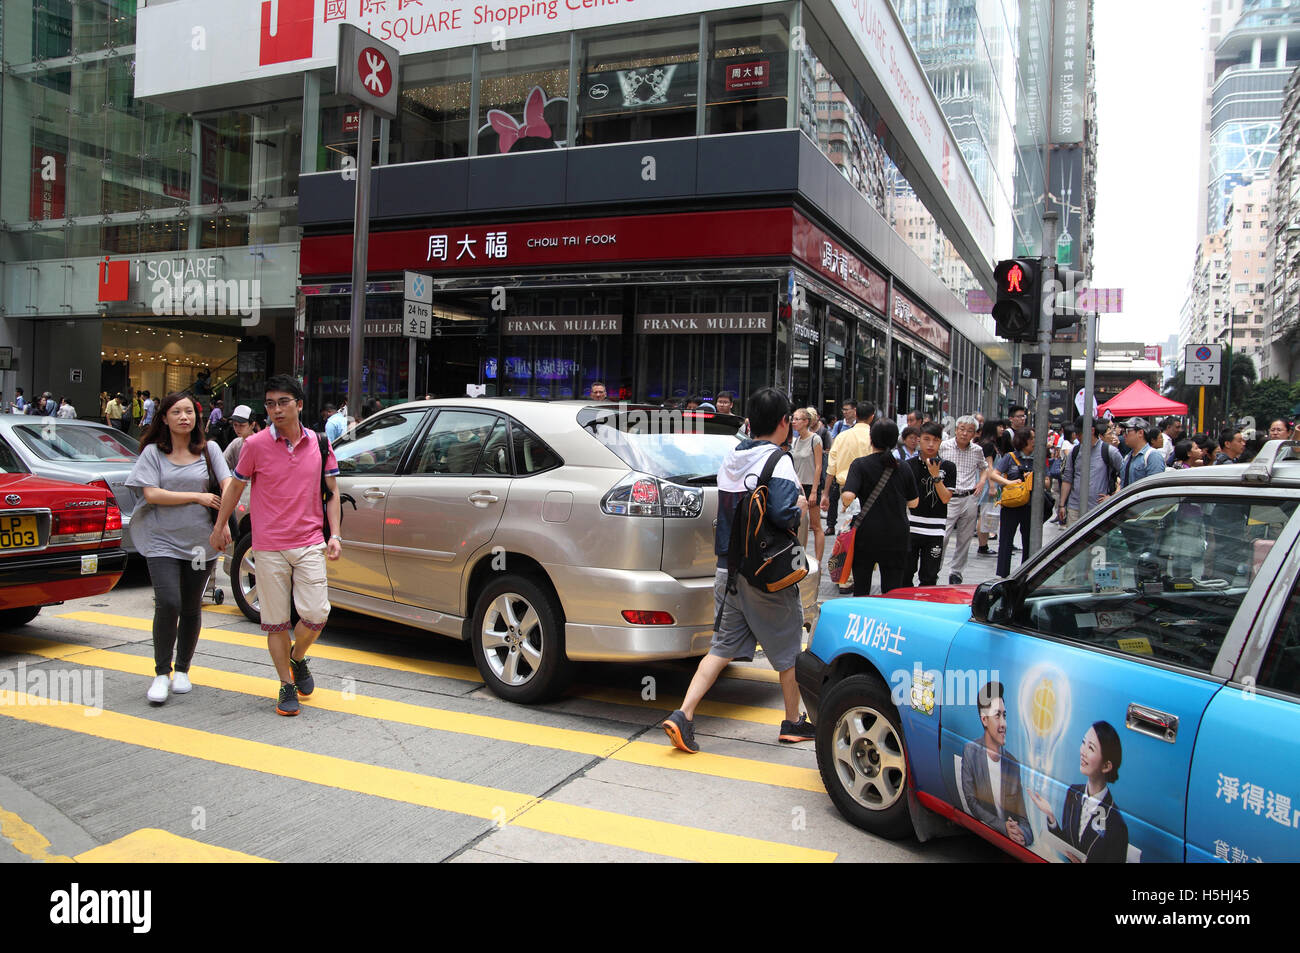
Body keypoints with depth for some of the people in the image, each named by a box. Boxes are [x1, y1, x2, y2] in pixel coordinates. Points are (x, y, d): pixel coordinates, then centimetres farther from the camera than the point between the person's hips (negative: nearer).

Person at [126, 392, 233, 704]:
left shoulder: (209, 449, 6)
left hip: (201, 541, 2)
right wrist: (198, 496, -10)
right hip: (162, 541, -2)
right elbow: (151, 494, -7)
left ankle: (182, 670, 24)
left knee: (191, 608, 8)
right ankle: (162, 673, -1)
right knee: (168, 604, -15)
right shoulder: (153, 452, 3)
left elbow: (228, 486, -3)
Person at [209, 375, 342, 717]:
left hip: (309, 544, 1)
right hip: (269, 547, -1)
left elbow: (332, 492, 10)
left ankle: (297, 657, 25)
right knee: (276, 621, 3)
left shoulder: (319, 444, 4)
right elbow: (236, 486, 11)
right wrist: (220, 526, 18)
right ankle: (287, 686, 18)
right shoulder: (256, 445, -2)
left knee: (316, 614, -7)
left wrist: (335, 535, 2)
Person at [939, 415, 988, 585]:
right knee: (941, 538, -12)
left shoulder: (977, 450, 6)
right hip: (948, 499, -4)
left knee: (964, 540, 10)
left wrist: (982, 482, 7)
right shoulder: (944, 447, -4)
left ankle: (955, 573, 24)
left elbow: (984, 467, 25)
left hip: (969, 499, 4)